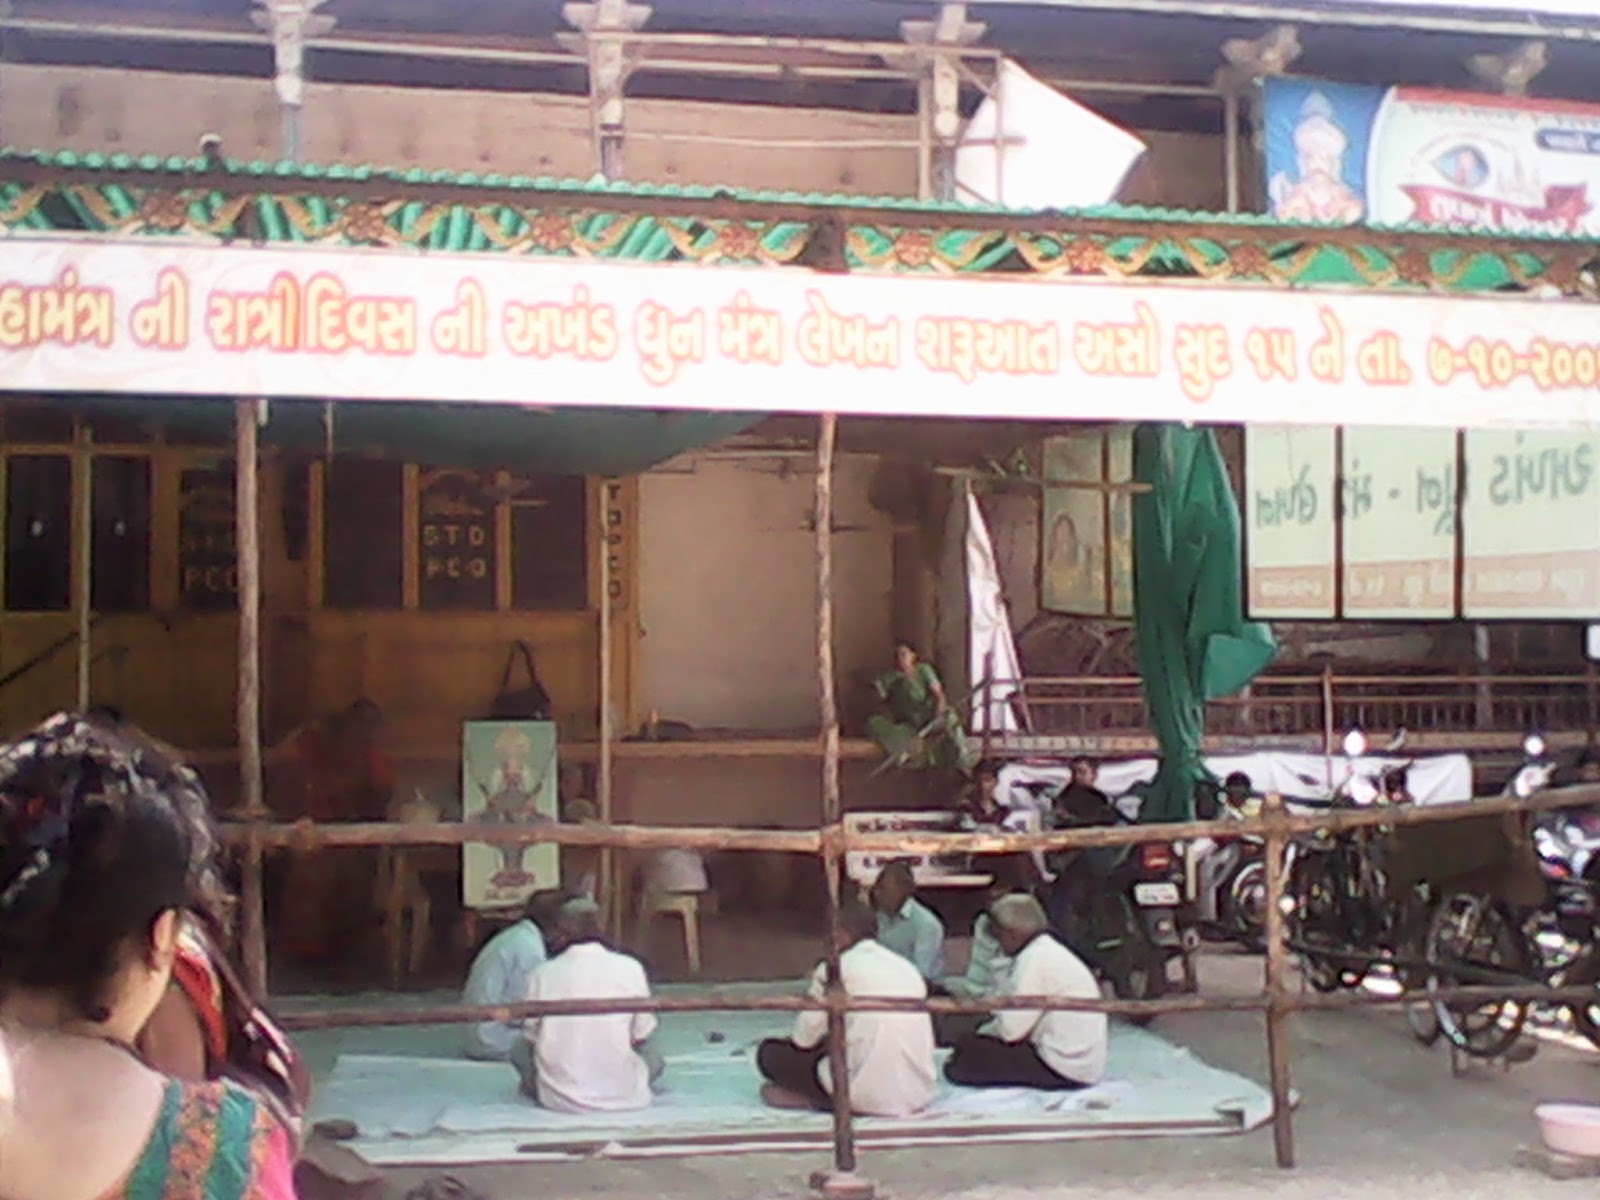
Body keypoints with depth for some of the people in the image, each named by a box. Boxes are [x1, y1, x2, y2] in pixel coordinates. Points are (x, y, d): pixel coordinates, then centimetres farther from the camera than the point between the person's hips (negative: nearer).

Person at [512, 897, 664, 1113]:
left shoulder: (542, 975, -6)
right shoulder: (630, 968, -8)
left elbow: (532, 1036, 3)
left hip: (560, 1100, 0)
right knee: (652, 1058, 31)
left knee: (520, 1047, 26)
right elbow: (641, 1035, 0)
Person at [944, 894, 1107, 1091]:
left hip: (1063, 1068, -10)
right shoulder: (1048, 951, 14)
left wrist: (982, 1033, -1)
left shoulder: (1035, 959, -17)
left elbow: (1011, 1028, -19)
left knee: (967, 1055, -10)